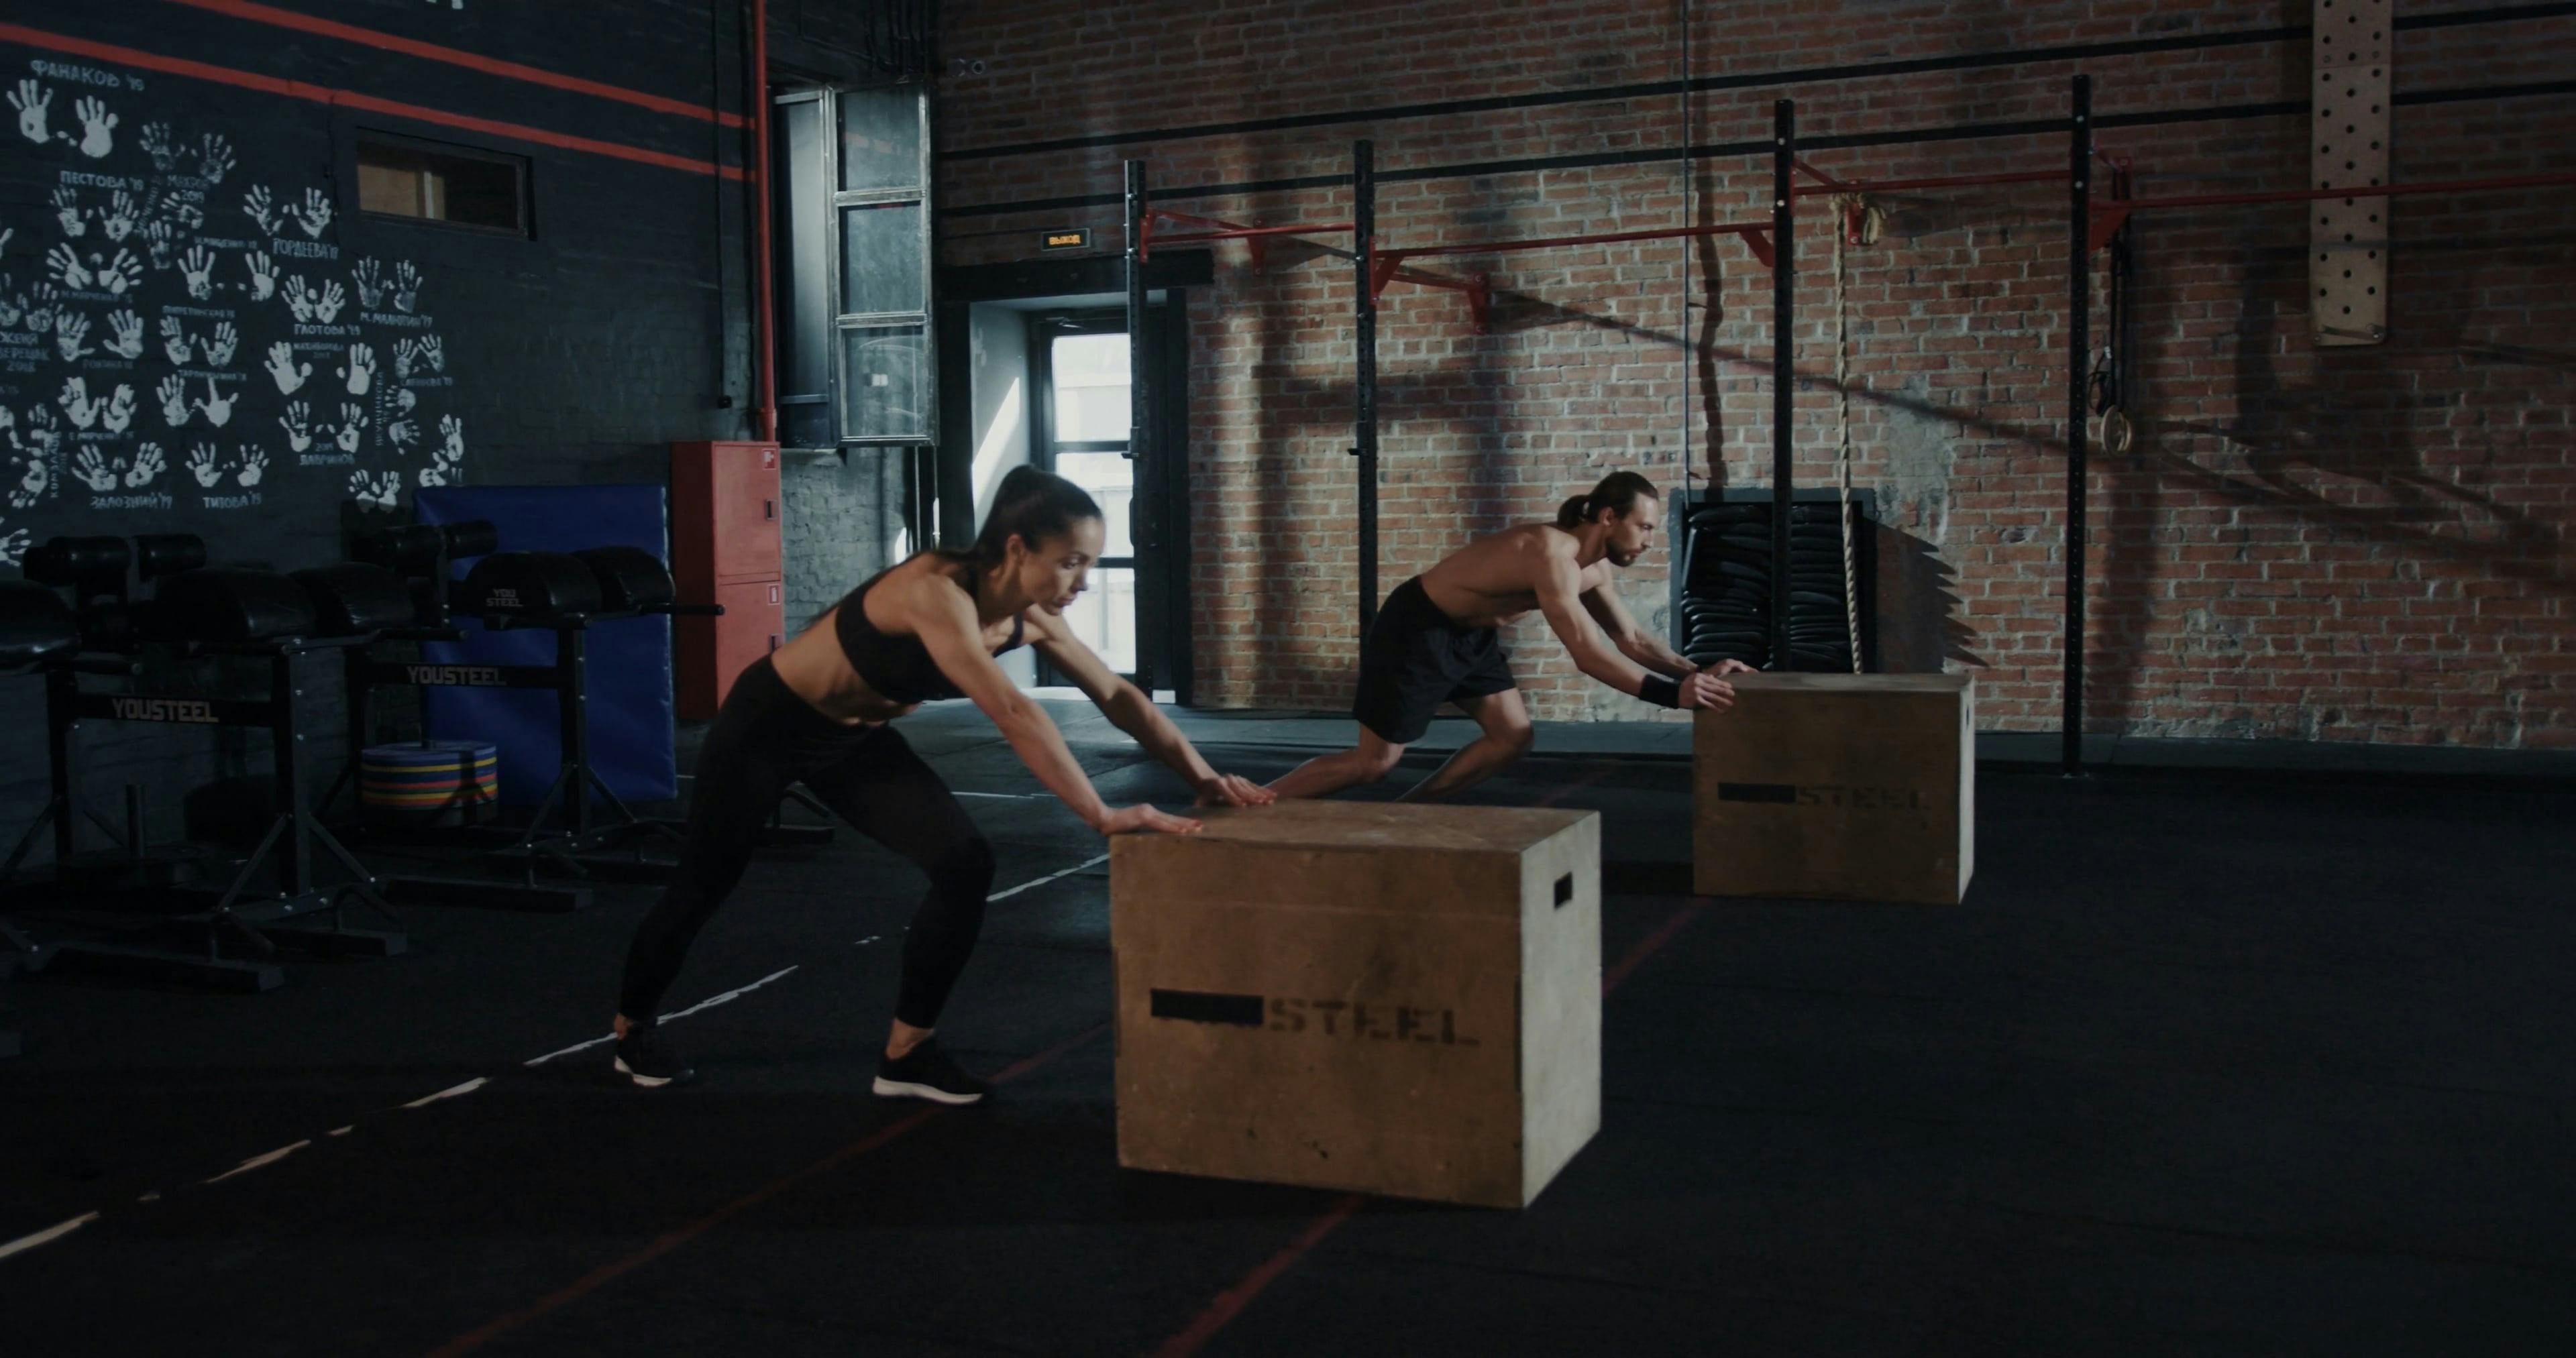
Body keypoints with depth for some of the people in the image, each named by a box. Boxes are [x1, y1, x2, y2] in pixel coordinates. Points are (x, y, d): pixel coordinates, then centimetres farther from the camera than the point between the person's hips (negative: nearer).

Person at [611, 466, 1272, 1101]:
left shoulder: (1031, 616, -14)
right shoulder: (938, 592, -37)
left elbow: (1118, 696, -8)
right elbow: (1012, 713, -46)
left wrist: (1203, 777, -16)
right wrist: (1102, 817, -50)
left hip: (856, 737, 7)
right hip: (769, 723, -7)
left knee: (966, 865, -11)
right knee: (703, 886, 13)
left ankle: (907, 1051, 3)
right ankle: (633, 1028, 41)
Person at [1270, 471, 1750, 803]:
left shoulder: (1594, 568, -1)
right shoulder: (1552, 556, -31)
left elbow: (1630, 638, 9)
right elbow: (1588, 654, -36)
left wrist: (1694, 672, -5)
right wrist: (1673, 693, -37)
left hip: (1470, 632, 9)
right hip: (1416, 630, -9)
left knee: (1513, 737, 4)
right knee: (1375, 762, -4)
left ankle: (1401, 814, 13)